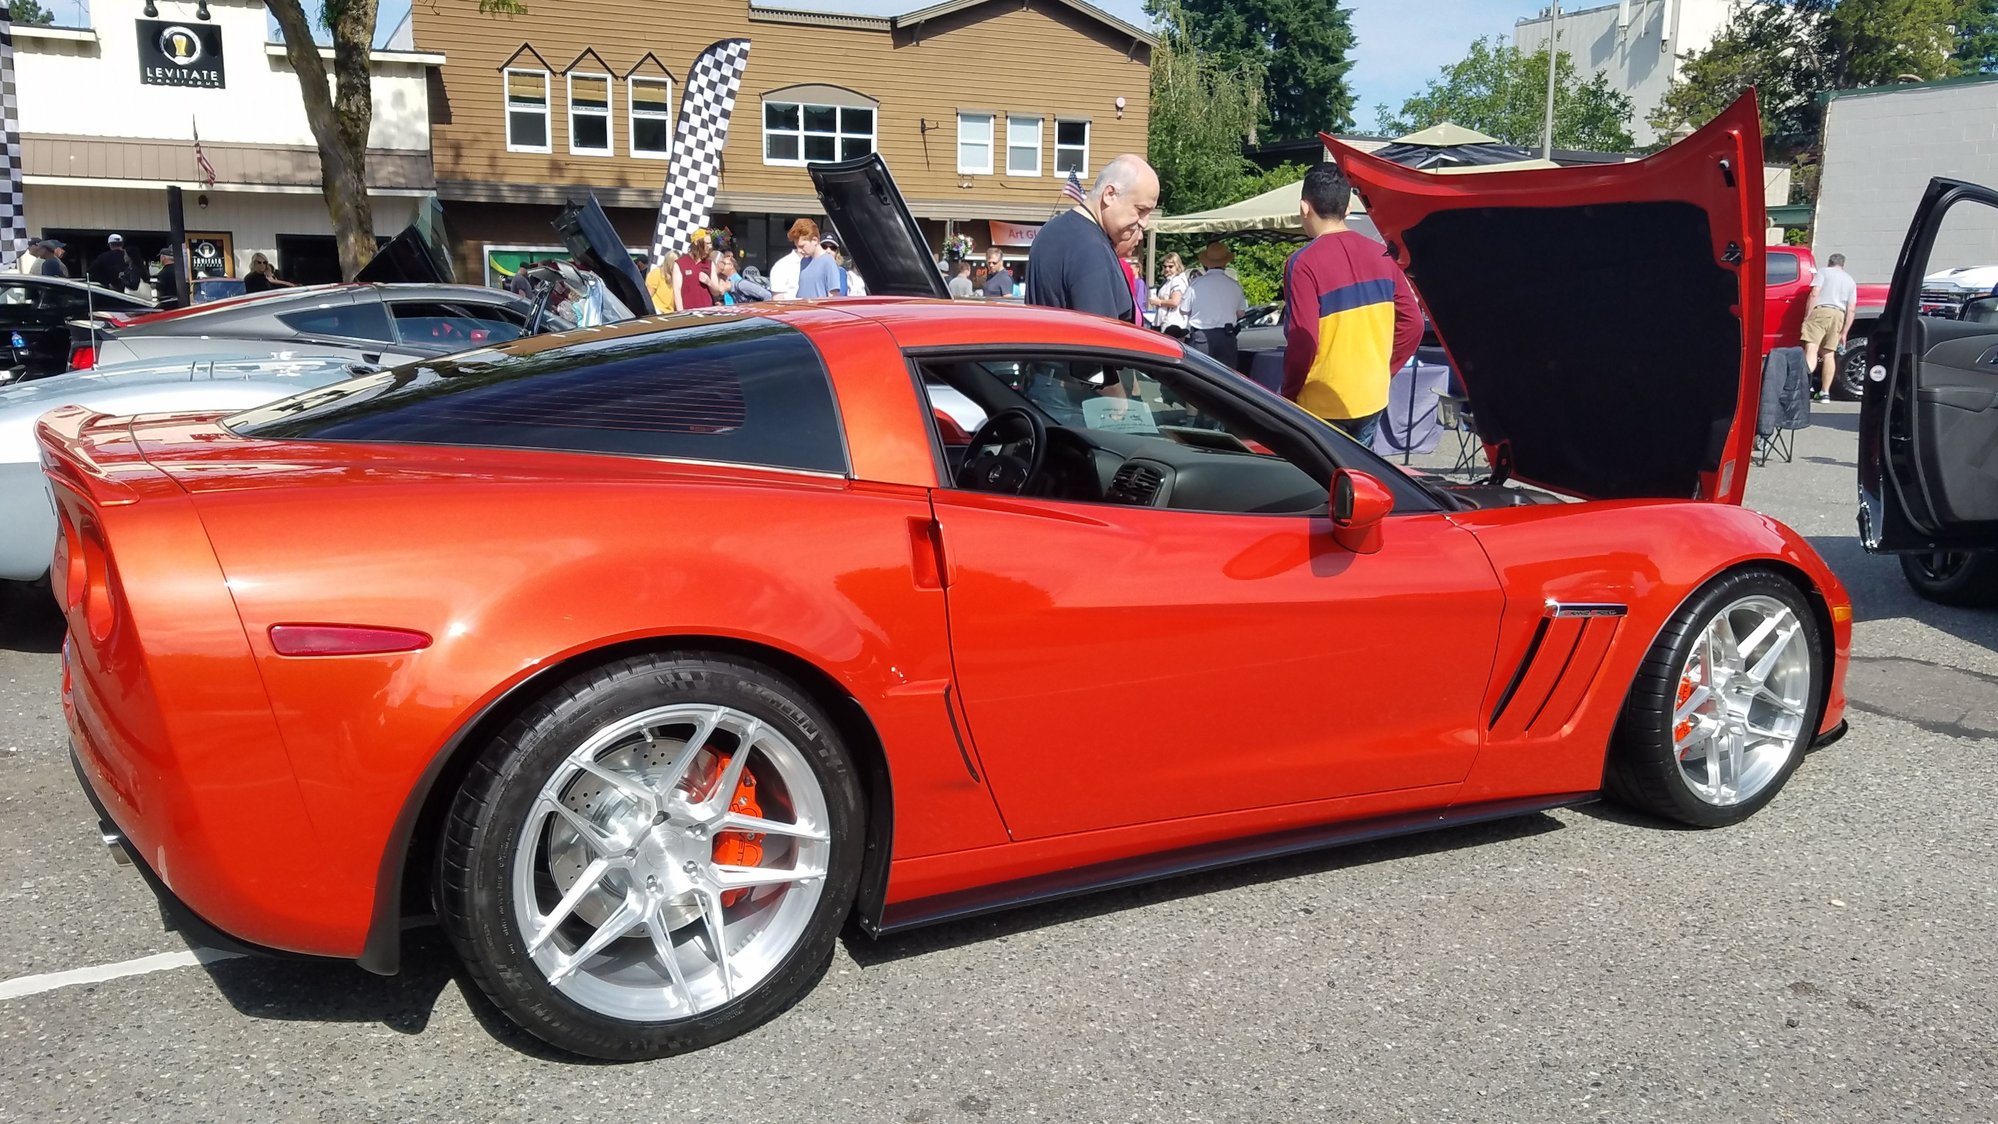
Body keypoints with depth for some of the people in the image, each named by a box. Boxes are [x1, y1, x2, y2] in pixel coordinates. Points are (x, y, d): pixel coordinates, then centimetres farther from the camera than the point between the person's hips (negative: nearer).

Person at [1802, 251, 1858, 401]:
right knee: (1829, 354, 11)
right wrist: (1844, 332, 14)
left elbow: (1814, 294, -6)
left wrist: (1807, 316, -6)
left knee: (1811, 349, -18)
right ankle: (1825, 392, 9)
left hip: (1820, 311, -5)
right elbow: (1851, 309, 14)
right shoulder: (1850, 281, 22)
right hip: (1838, 315, 5)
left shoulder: (1824, 271, 10)